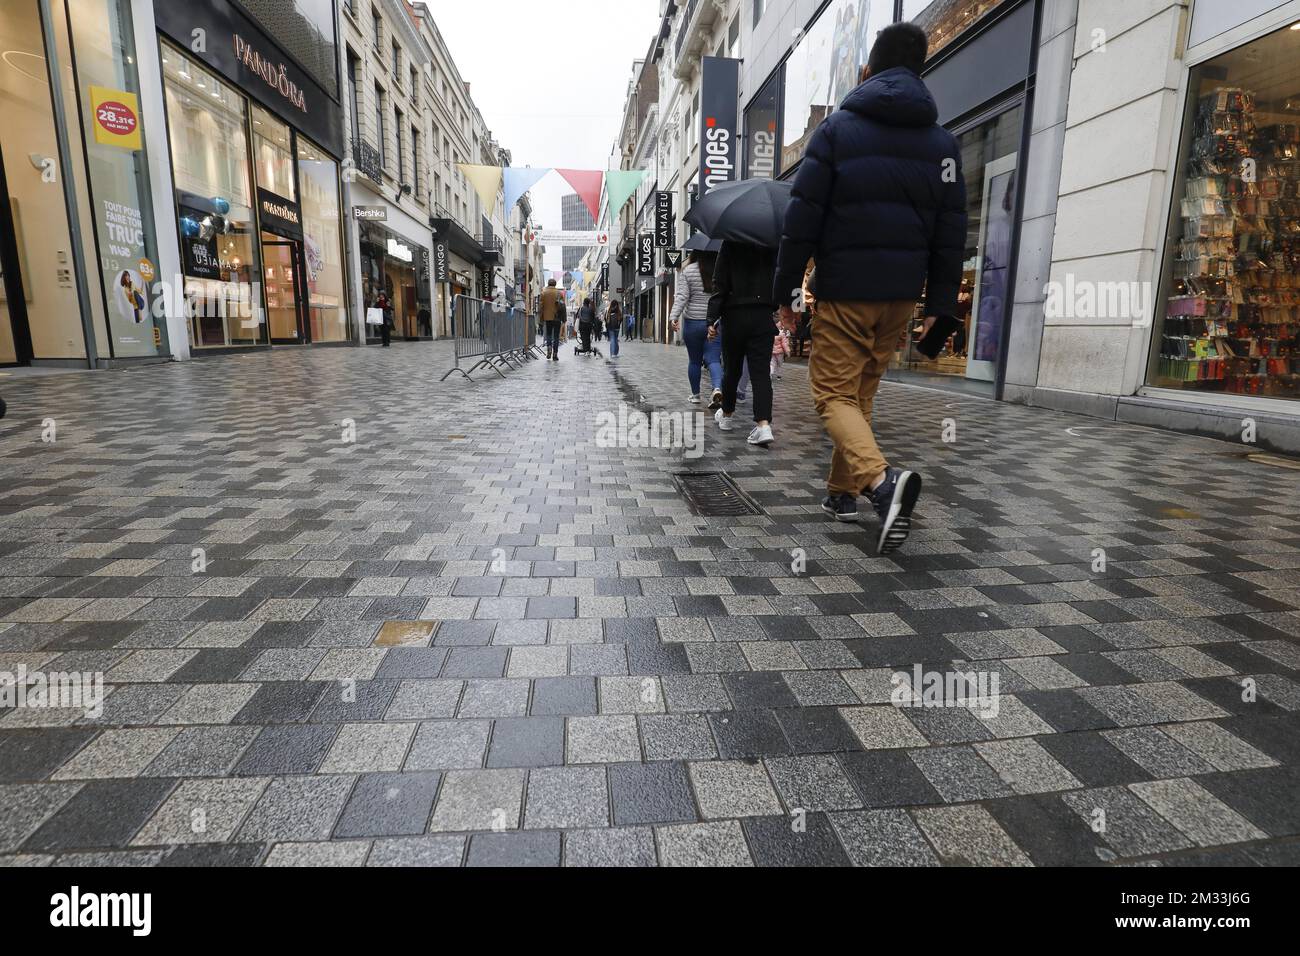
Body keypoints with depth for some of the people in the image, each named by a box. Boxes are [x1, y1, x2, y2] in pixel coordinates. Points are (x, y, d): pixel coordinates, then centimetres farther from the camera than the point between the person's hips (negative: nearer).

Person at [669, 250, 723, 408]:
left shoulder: (687, 271, -5)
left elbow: (682, 296, -13)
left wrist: (673, 316, -15)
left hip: (693, 323, 0)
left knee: (694, 361, 13)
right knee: (713, 359, 0)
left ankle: (695, 395, 23)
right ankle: (717, 388, -25)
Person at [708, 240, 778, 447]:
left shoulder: (730, 243, -3)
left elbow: (720, 284, -6)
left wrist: (712, 319, -4)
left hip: (735, 316, -1)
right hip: (763, 317, 1)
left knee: (731, 370, 13)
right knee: (761, 373, -3)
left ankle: (726, 415, 31)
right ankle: (764, 424, -17)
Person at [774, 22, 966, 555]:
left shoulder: (838, 128, 1)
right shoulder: (942, 141, 12)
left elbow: (803, 216, -5)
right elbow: (951, 229, 8)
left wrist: (786, 289, -1)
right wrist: (941, 302, 10)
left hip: (844, 290, -4)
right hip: (902, 292, 5)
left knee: (834, 394, -2)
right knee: (861, 392, 16)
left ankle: (881, 480, -27)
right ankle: (842, 492, 21)